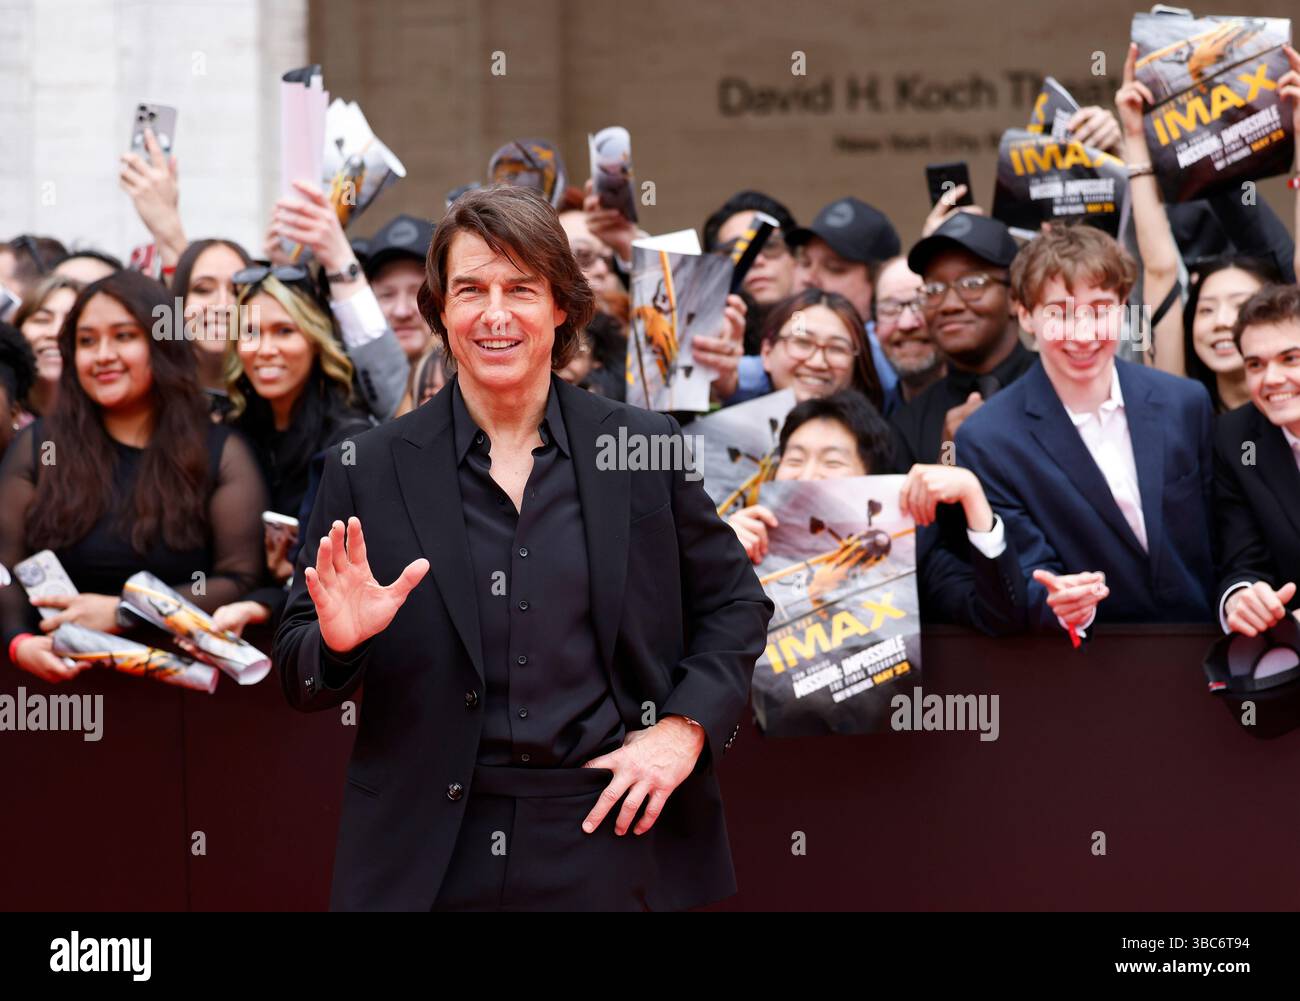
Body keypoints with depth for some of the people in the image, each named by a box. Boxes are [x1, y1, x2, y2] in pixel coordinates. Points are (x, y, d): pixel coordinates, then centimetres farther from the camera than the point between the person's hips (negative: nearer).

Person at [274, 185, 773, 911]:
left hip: (612, 833, 0)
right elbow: (300, 679, 4)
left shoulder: (647, 447, 2)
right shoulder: (370, 471, 1)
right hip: (434, 853, 0)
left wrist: (683, 728, -3)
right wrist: (338, 643, -17)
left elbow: (736, 605, 11)